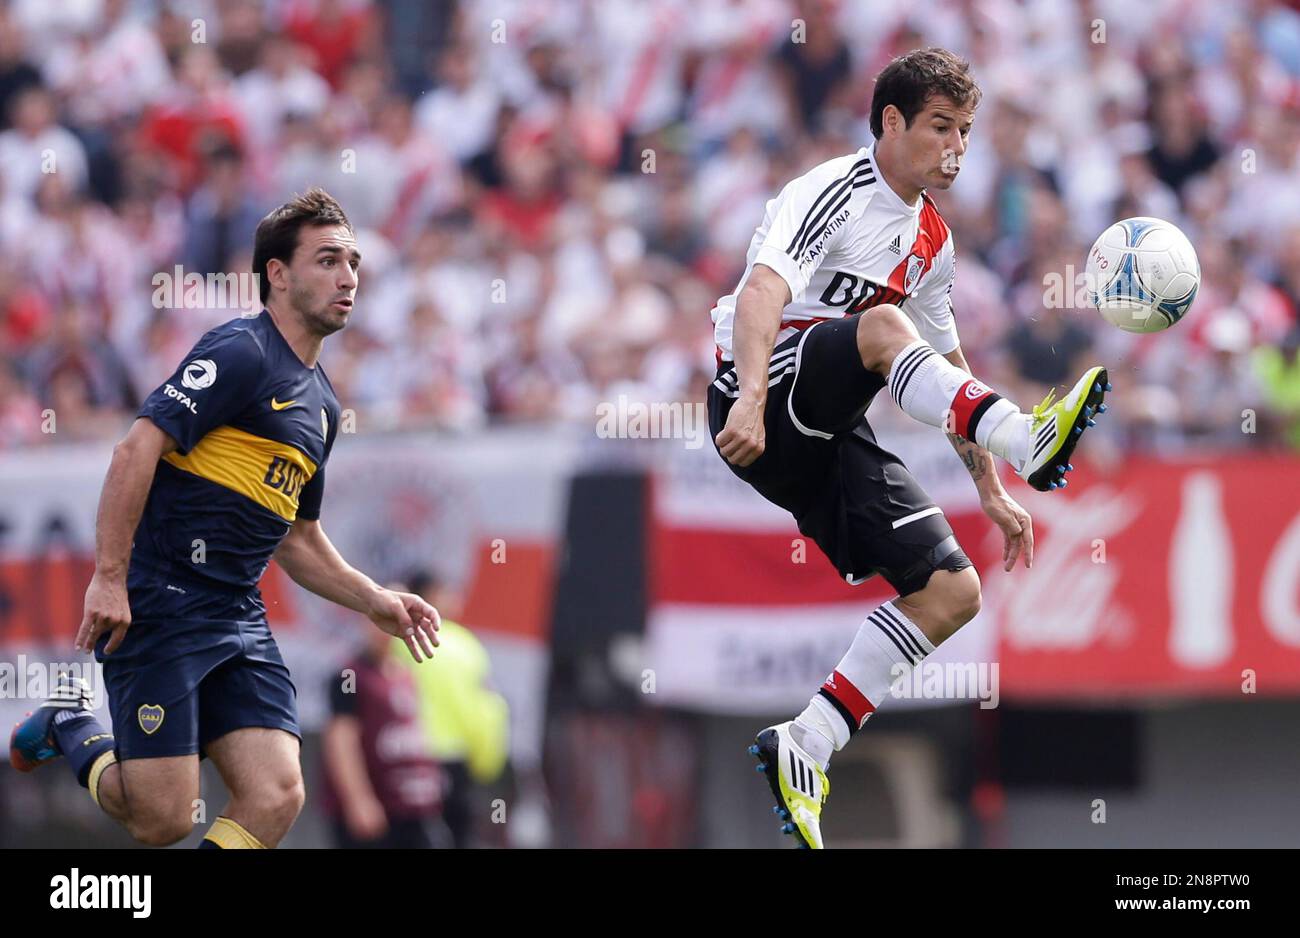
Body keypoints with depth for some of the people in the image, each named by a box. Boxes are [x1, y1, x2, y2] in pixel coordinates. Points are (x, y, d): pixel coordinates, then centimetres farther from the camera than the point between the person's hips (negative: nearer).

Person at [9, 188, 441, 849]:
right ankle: (68, 725, 19)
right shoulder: (241, 353, -9)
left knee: (277, 798, -10)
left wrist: (374, 602, 18)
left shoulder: (320, 403, 20)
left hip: (239, 620, 8)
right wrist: (109, 577, -23)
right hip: (158, 611, -8)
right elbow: (137, 448, -18)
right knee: (163, 820, -9)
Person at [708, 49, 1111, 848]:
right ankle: (1023, 438, -53)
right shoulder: (834, 193, -10)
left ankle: (806, 750, -3)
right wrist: (751, 401, -44)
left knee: (953, 590, -4)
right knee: (881, 325, -35)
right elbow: (762, 291, -28)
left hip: (830, 435, 8)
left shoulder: (932, 239, 15)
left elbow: (947, 368, 27)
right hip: (761, 408, -8)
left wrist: (990, 490, 23)